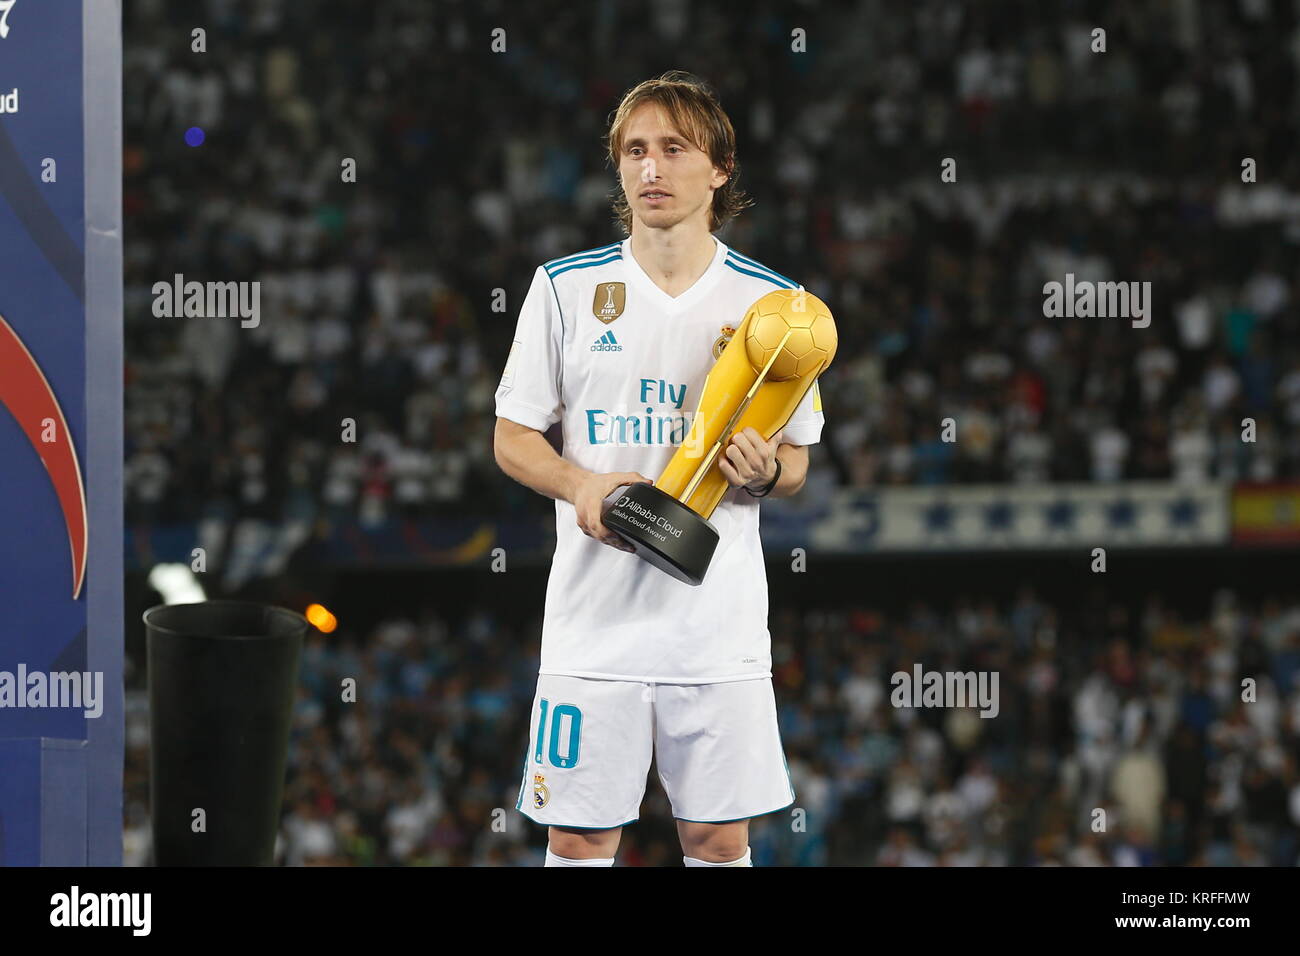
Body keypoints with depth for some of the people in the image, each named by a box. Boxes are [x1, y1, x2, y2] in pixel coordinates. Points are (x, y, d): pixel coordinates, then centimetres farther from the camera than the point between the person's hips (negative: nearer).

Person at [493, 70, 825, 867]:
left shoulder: (771, 301, 4)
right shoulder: (566, 287, 3)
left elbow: (797, 464, 10)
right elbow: (513, 438, 8)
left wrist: (765, 472, -14)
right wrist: (583, 485, -13)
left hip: (719, 623, 0)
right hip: (595, 615, 0)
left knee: (719, 838, 3)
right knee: (579, 839, 0)